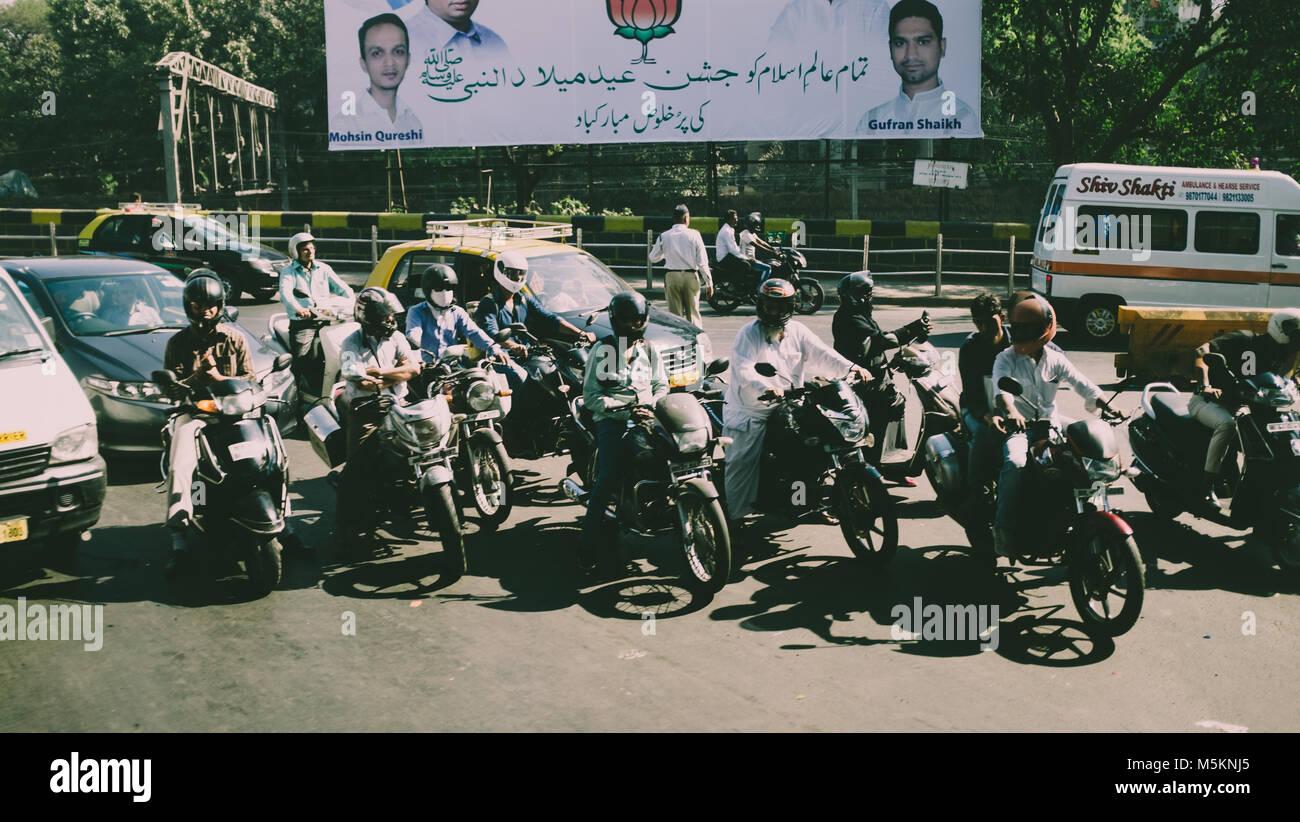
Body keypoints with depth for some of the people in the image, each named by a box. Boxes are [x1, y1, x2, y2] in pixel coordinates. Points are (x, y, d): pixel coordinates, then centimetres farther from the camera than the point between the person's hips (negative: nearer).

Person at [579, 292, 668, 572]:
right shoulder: (602, 350, 5)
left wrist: (651, 406, -5)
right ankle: (589, 541, -17)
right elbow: (591, 395, -2)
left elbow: (661, 386, 17)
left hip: (647, 418, 4)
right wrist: (627, 411, -12)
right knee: (608, 476, -21)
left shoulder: (649, 350, 19)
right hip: (612, 420, -4)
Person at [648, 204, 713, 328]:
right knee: (693, 314, 6)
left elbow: (653, 258, 13)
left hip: (672, 277, 1)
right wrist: (709, 283, 0)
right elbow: (702, 261, -5)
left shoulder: (664, 236, 0)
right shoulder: (694, 234, -4)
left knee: (675, 314, 5)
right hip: (691, 277, -1)